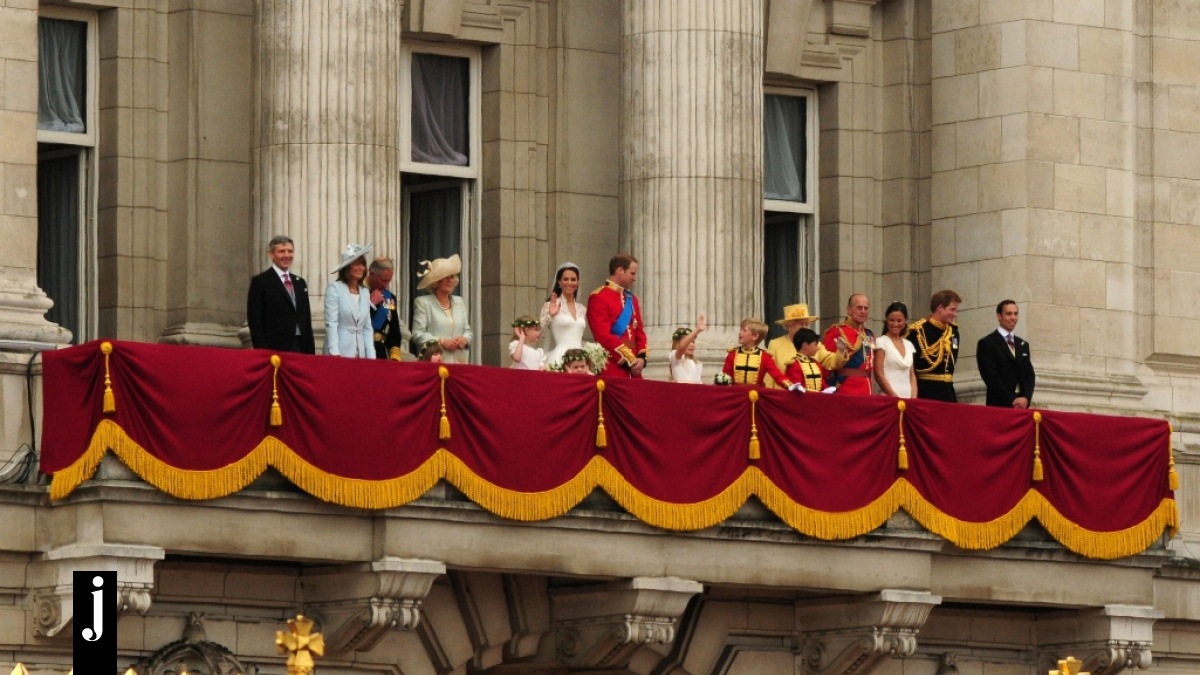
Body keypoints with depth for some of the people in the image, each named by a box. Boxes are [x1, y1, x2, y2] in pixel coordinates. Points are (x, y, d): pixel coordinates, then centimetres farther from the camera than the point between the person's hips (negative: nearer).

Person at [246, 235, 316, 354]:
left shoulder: (300, 283, 19)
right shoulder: (260, 282, 1)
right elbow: (255, 321, -5)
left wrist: (310, 352, 12)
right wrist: (262, 352, -13)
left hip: (300, 348, 5)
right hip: (275, 349, -5)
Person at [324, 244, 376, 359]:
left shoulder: (365, 292, 14)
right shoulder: (334, 288, -3)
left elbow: (367, 328, 15)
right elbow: (331, 323, -9)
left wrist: (371, 357, 5)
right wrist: (334, 354, -17)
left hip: (360, 354, 5)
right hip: (339, 353, -5)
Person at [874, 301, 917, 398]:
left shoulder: (909, 345, 14)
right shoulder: (882, 342, -1)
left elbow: (912, 375, 15)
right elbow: (879, 375, -7)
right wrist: (895, 397, -12)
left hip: (907, 397, 5)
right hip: (888, 397, -5)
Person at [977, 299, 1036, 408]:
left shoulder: (1023, 345, 18)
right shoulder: (986, 343, -1)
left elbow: (1029, 375, 13)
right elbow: (991, 377, -9)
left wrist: (1026, 398, -6)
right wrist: (1011, 400, -14)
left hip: (1022, 405, 5)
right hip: (999, 406, -5)